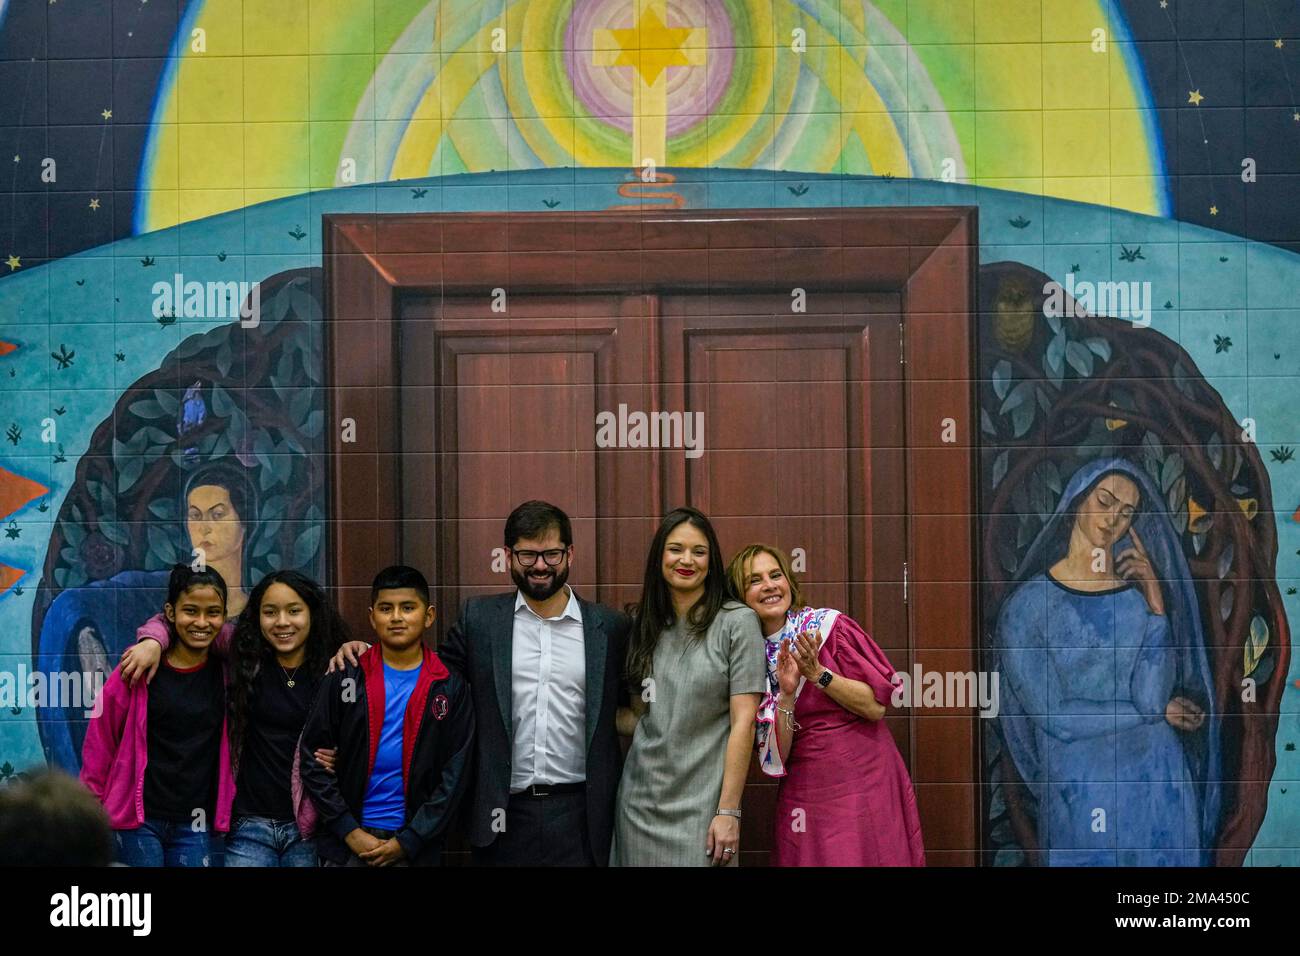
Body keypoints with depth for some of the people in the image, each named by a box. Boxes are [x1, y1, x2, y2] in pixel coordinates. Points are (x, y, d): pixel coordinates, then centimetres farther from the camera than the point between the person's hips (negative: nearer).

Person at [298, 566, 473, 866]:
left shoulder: (451, 688, 1)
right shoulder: (343, 678, 2)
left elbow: (454, 774, -2)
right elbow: (312, 759, 1)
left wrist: (407, 842, -9)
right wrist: (350, 831, -8)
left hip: (415, 848, 0)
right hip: (347, 841, 0)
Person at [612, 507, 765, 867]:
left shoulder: (737, 622, -6)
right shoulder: (644, 625, 9)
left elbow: (743, 722, -9)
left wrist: (728, 812, -14)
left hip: (701, 807, -4)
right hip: (639, 803, 4)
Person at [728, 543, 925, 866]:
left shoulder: (828, 625, -4)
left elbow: (876, 706, -8)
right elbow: (776, 758, -2)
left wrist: (817, 673, -17)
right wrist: (785, 694, -16)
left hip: (865, 785, -2)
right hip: (806, 797, 2)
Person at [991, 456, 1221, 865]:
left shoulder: (1143, 594, 0)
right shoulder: (1028, 606, -7)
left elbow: (1151, 695, -13)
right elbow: (1055, 718, -12)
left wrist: (1156, 603, -16)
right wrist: (1159, 713, -5)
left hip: (1156, 782, 2)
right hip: (1077, 794, -2)